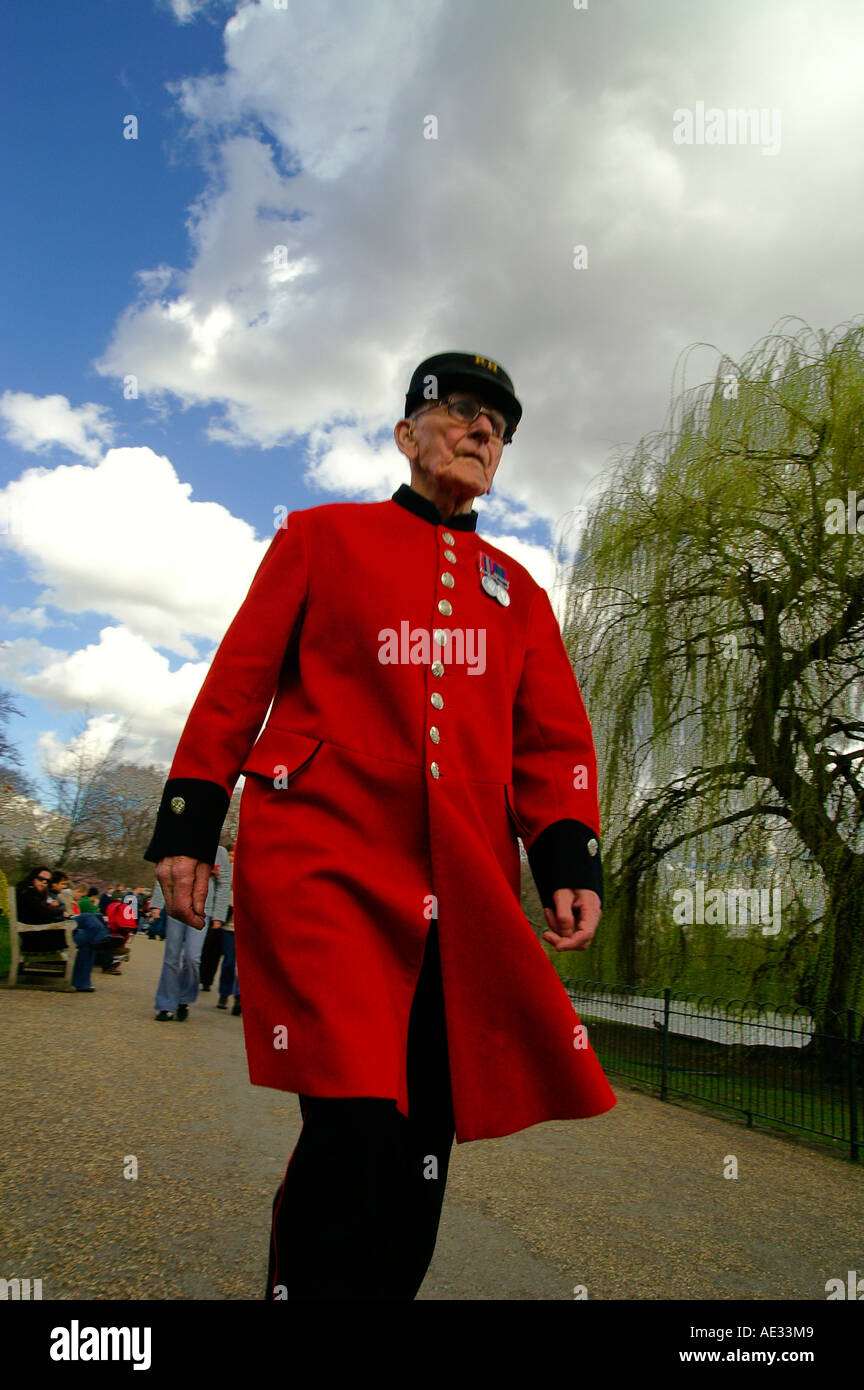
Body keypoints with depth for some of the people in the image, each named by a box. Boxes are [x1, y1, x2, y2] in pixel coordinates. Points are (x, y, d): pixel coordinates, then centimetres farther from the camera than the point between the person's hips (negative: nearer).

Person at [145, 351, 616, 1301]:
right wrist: (187, 828, 1)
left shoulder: (516, 590, 19)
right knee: (355, 1126, -13)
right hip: (321, 866, -4)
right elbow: (237, 683, 6)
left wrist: (570, 865, 1)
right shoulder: (322, 536, 10)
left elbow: (553, 740, 14)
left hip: (463, 896, 4)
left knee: (422, 1142, 8)